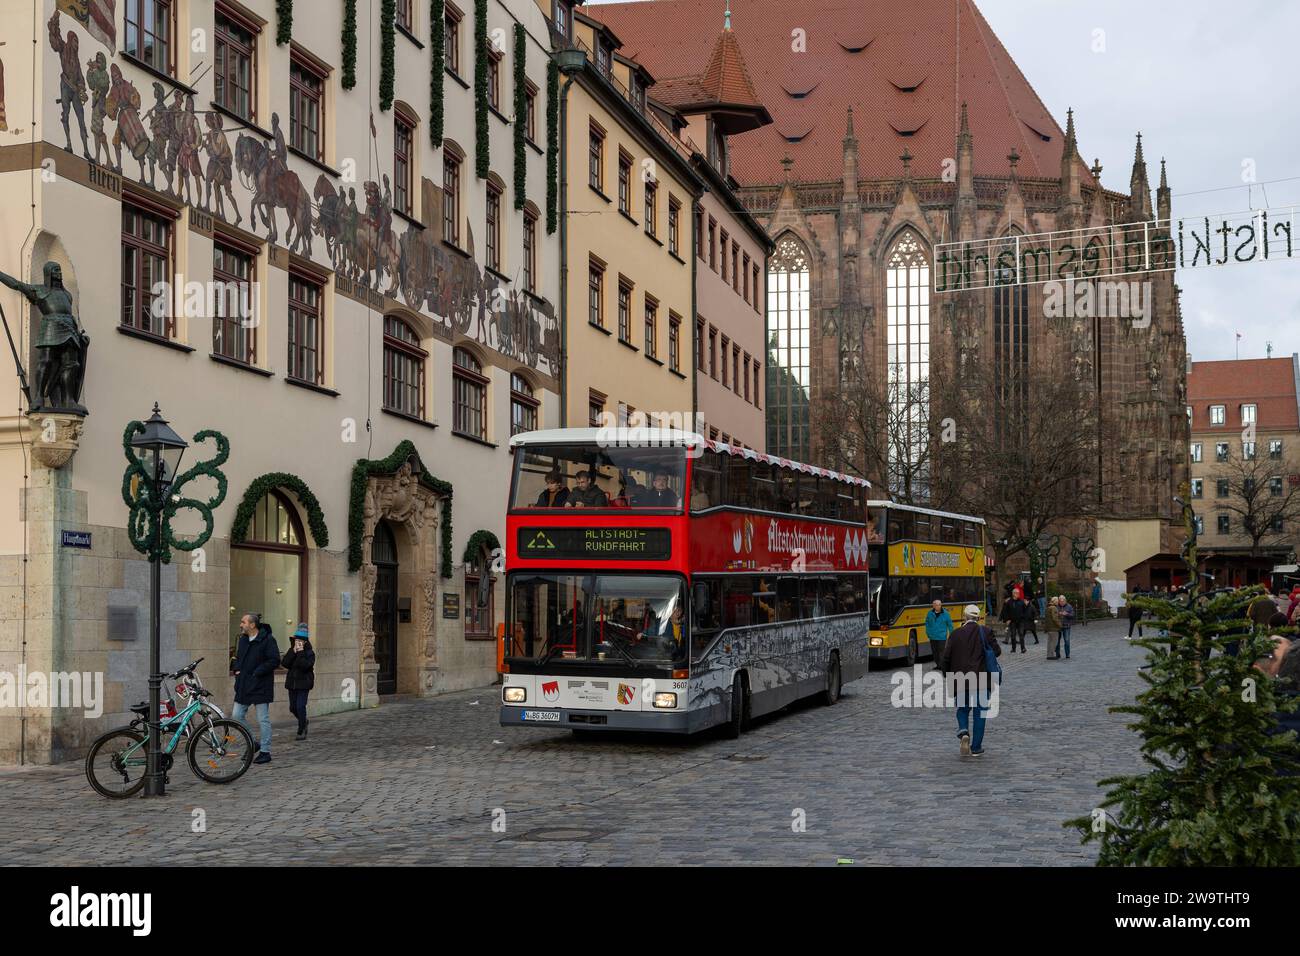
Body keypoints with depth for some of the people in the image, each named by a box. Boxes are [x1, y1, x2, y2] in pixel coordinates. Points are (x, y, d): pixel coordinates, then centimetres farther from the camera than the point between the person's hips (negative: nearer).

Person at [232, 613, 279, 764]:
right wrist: (236, 669, 5)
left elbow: (274, 660, -17)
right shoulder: (242, 639, 12)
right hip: (243, 686, 8)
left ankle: (265, 752, 8)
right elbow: (237, 657, 25)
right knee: (237, 716, 8)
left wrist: (257, 672, -18)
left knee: (263, 720, -1)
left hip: (260, 686, -8)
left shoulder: (267, 640, -12)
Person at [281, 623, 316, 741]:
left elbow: (305, 665, -21)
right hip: (292, 683, 5)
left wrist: (301, 653, -21)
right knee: (293, 708, 11)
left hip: (303, 683, -5)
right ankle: (304, 722, 39)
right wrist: (293, 652, -13)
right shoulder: (291, 651, 8)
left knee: (300, 706, -13)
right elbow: (284, 664, -7)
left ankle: (301, 731, -3)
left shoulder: (310, 653, -5)